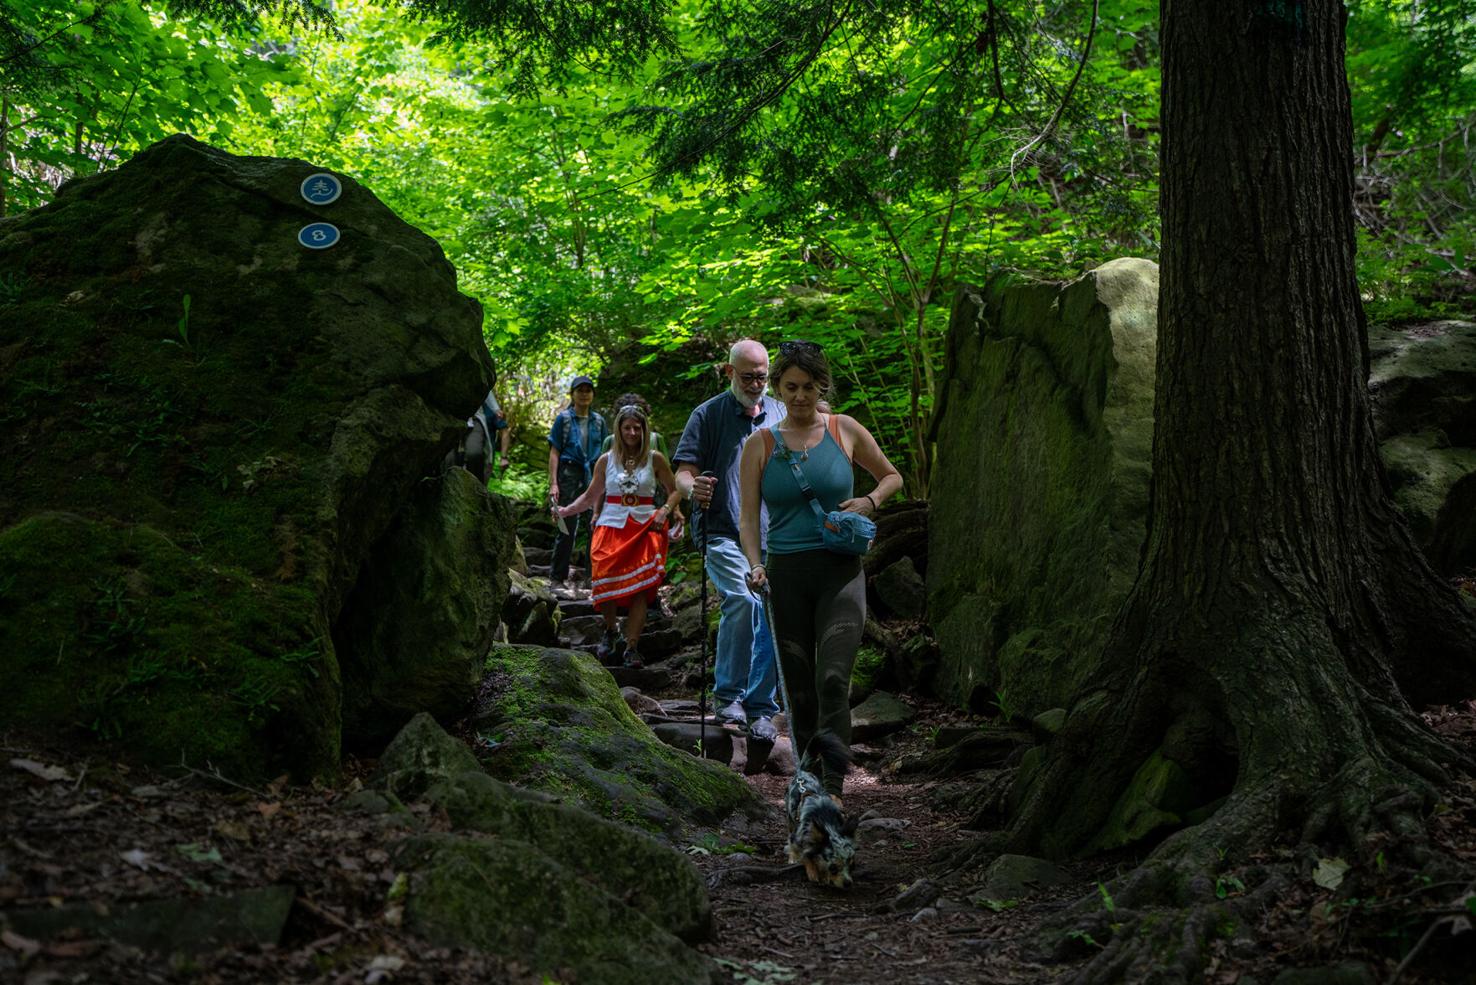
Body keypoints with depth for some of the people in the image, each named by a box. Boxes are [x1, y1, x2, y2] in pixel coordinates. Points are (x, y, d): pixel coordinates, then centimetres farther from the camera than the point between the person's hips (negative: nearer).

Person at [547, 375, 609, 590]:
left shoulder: (599, 421, 13)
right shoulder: (564, 419, 3)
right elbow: (554, 452, 0)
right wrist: (553, 483, -8)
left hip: (593, 475, 3)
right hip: (569, 474, -3)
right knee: (568, 526, -4)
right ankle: (557, 576, 5)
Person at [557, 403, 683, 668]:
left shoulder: (655, 459, 5)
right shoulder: (606, 460, 9)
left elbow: (676, 490, 11)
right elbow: (590, 496, 14)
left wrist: (665, 511, -7)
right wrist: (566, 510, 1)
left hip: (645, 529, -1)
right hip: (611, 526, 1)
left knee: (640, 587, -11)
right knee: (605, 582, -14)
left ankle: (631, 646, -6)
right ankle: (611, 631, 14)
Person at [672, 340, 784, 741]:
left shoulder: (782, 415, 14)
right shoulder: (708, 415, 3)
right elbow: (683, 473, -2)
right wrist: (693, 488, -26)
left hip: (775, 538, 4)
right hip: (725, 534, -4)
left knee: (773, 617, 2)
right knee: (742, 601, -24)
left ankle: (760, 706, 15)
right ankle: (727, 693, -8)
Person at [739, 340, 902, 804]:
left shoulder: (844, 430, 5)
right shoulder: (761, 445, 6)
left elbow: (892, 476, 18)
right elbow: (748, 516, 2)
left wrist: (869, 501, -3)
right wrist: (755, 565, -15)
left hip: (840, 571, -2)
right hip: (787, 575, 2)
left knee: (833, 679, -17)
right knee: (799, 690, 6)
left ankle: (831, 787, -17)